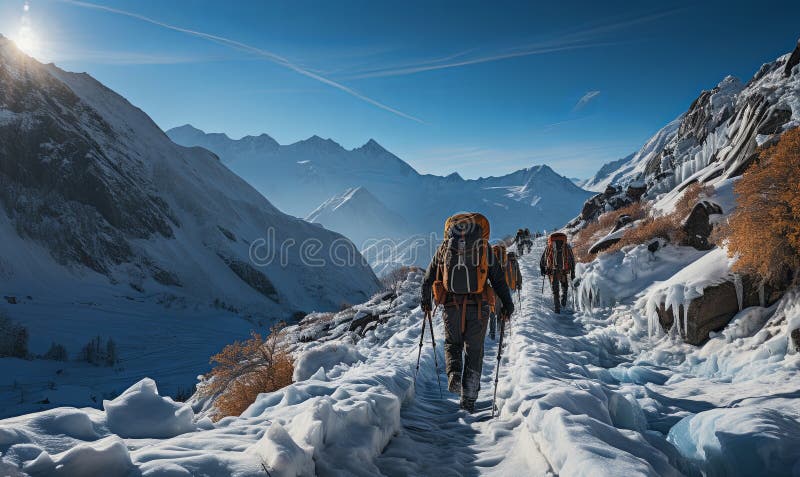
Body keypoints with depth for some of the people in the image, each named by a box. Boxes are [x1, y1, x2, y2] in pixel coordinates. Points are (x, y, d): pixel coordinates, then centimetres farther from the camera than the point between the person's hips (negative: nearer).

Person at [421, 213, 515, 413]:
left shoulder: (445, 247, 8)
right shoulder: (484, 248, 5)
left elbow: (429, 276, 13)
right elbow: (498, 278, 4)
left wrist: (426, 301, 26)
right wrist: (507, 304, 11)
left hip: (451, 306, 1)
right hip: (478, 307, 0)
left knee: (452, 343, 23)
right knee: (474, 351, 11)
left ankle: (454, 374, -4)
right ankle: (468, 399, 10)